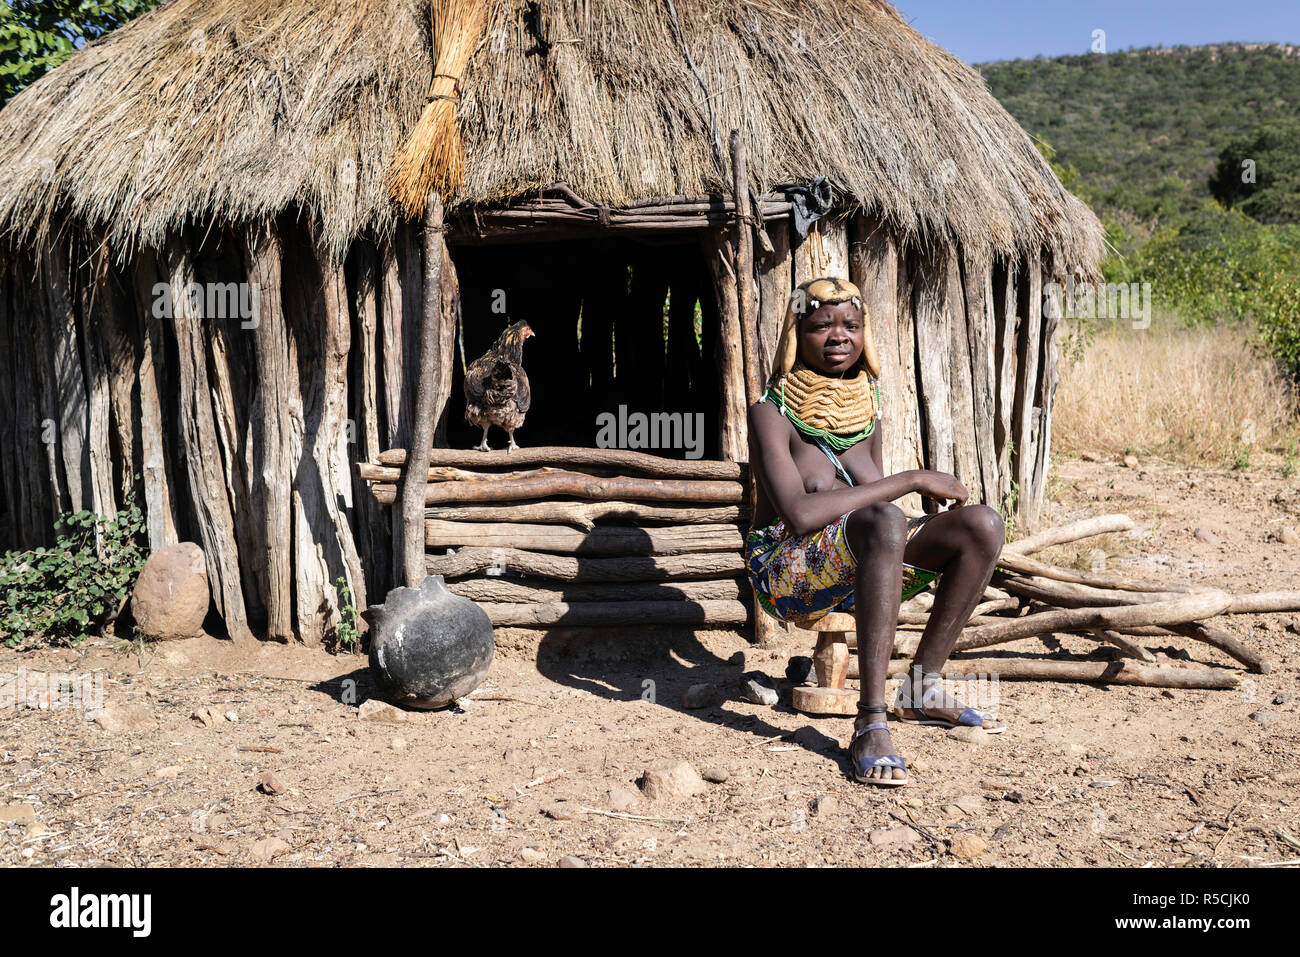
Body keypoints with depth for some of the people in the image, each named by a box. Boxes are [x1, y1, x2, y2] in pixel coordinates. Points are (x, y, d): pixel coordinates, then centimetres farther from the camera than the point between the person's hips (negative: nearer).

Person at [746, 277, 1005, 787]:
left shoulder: (867, 410, 9)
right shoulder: (772, 413, -13)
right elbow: (799, 515, -27)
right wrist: (911, 480, -24)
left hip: (857, 569, 7)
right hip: (786, 573, -7)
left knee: (982, 523, -11)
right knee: (884, 521, -37)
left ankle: (921, 689, -2)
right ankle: (870, 722, -36)